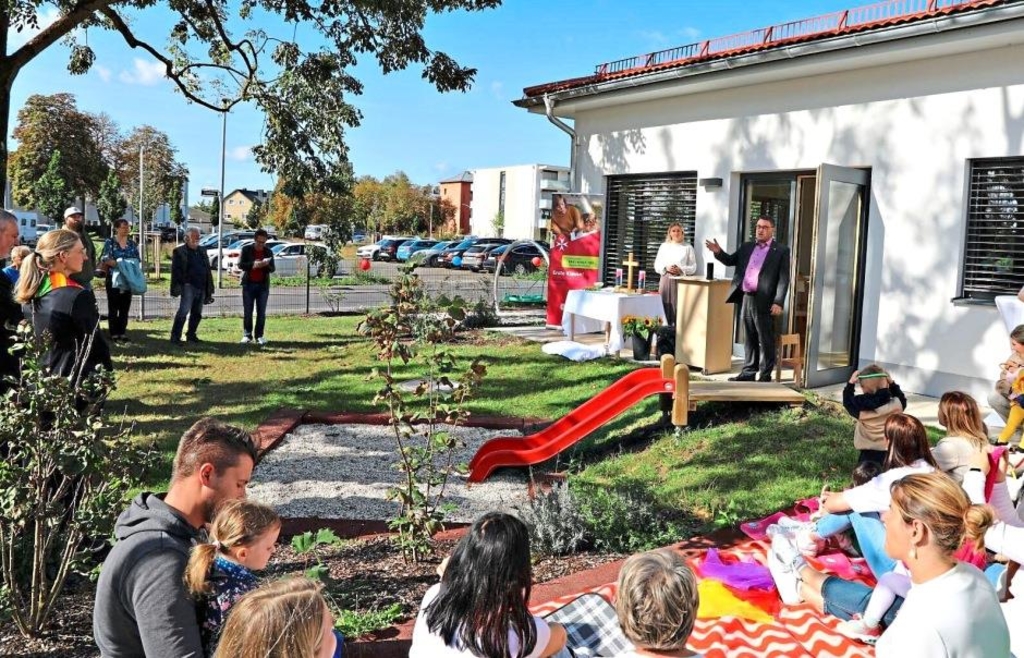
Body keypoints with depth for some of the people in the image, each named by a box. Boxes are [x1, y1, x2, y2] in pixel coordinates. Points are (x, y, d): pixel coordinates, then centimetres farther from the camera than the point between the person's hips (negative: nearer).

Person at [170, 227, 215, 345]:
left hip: (201, 287, 6)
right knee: (183, 311, -14)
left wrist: (209, 289, 15)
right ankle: (175, 336, -10)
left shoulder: (202, 252, 18)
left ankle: (191, 335, 22)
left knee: (197, 313, 11)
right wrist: (177, 287, -15)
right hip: (188, 286, -6)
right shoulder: (179, 251, 0)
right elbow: (175, 270, -7)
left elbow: (208, 270, 20)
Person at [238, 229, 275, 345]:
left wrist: (267, 265, -17)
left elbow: (272, 269, 6)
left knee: (261, 312, 0)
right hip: (248, 284, -1)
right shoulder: (246, 249, 3)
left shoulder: (268, 252, 9)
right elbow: (240, 264, -4)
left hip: (263, 285, 1)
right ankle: (247, 335, 6)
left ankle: (259, 336, 4)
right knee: (247, 311, 0)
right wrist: (253, 264, -20)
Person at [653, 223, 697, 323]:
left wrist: (681, 270, -13)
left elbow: (693, 267, 2)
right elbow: (657, 265, 9)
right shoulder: (664, 246, 11)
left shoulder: (688, 247, 5)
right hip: (666, 280, 2)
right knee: (665, 306, -1)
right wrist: (666, 268, -10)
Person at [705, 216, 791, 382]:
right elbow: (731, 261, 18)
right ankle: (748, 372, 20)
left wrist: (778, 302, -15)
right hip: (746, 299, 6)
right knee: (749, 339, 13)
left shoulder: (781, 251, -2)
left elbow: (783, 279, -7)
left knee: (766, 340, 1)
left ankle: (766, 375, 7)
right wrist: (718, 252, -3)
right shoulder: (746, 247, 15)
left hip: (764, 301, -6)